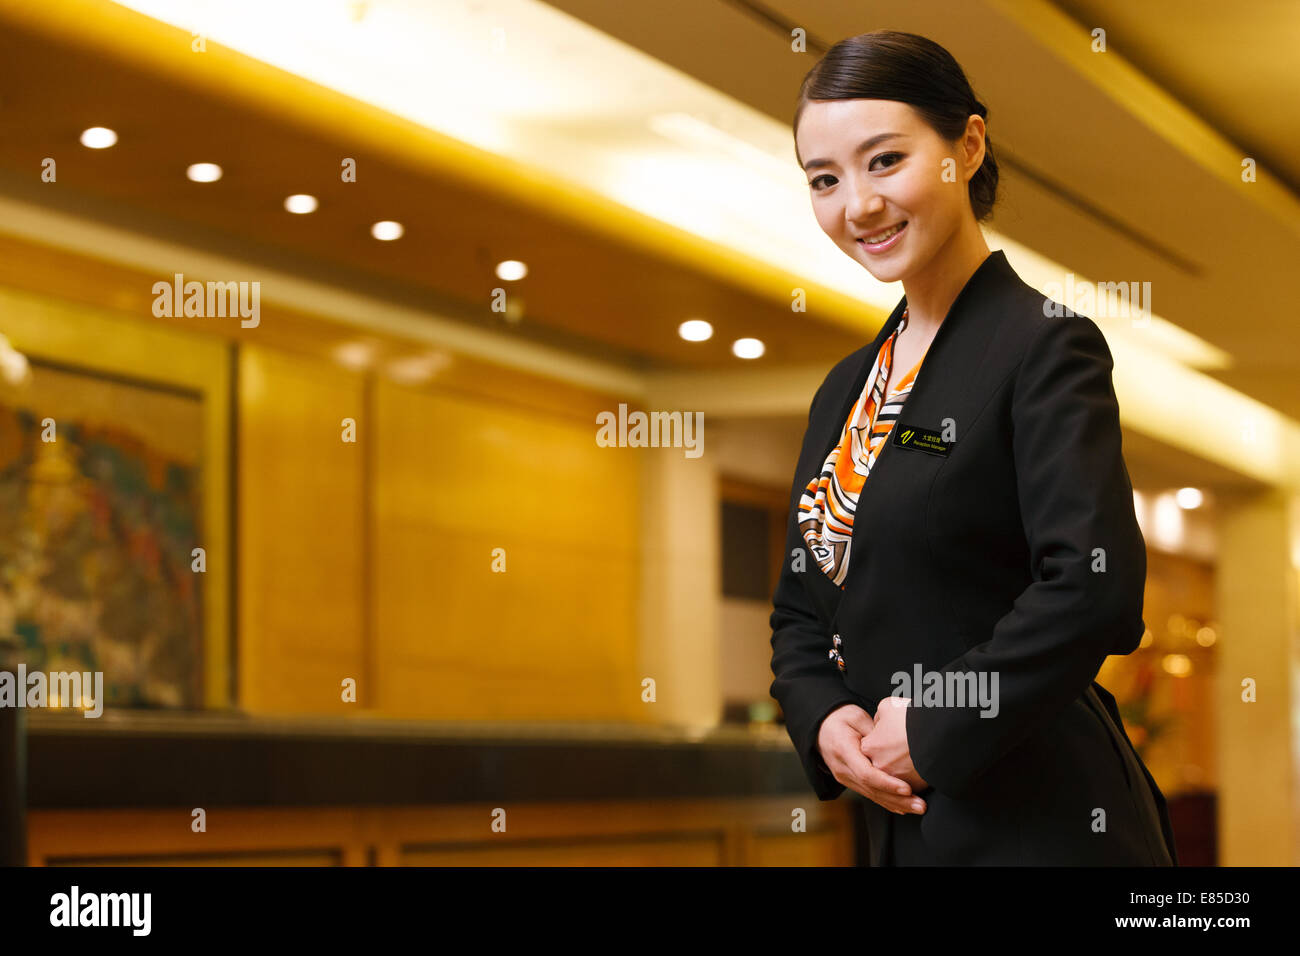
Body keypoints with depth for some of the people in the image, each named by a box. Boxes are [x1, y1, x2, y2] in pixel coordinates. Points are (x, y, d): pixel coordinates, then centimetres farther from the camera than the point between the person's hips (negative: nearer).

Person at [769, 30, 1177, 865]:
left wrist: (934, 729, -16)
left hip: (1040, 823, -7)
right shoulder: (848, 389, 13)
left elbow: (1095, 590, -23)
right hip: (902, 819, 7)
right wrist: (823, 719, -4)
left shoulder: (1044, 345, -11)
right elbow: (803, 609, 16)